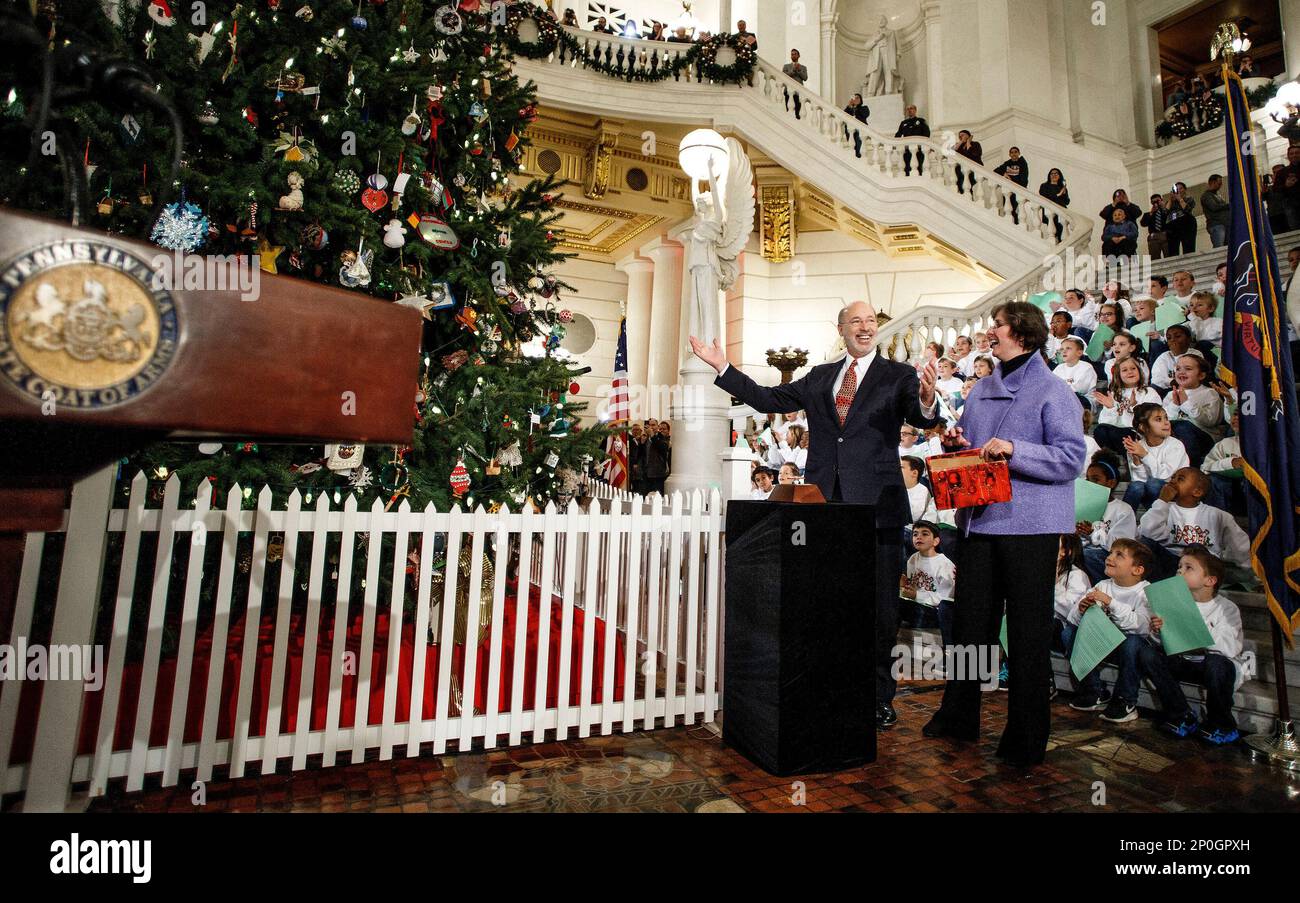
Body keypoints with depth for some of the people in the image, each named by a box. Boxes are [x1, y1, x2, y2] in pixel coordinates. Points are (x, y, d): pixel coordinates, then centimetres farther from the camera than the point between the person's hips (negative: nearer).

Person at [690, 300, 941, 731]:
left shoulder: (898, 375, 3)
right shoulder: (819, 377, 13)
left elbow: (922, 418, -12)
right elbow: (766, 399, 12)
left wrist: (927, 401, -36)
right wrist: (723, 368, 7)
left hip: (876, 504, -3)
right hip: (825, 502, 3)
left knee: (880, 606, 7)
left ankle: (879, 695, 26)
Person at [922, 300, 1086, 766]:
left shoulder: (1052, 391, -4)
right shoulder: (981, 389, 16)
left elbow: (1071, 459, -13)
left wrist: (1013, 450, -23)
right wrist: (957, 445, 3)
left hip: (1029, 524, -6)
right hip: (979, 519, 7)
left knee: (1029, 633, 4)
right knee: (970, 621, 14)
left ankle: (1027, 738, 20)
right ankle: (958, 716, 29)